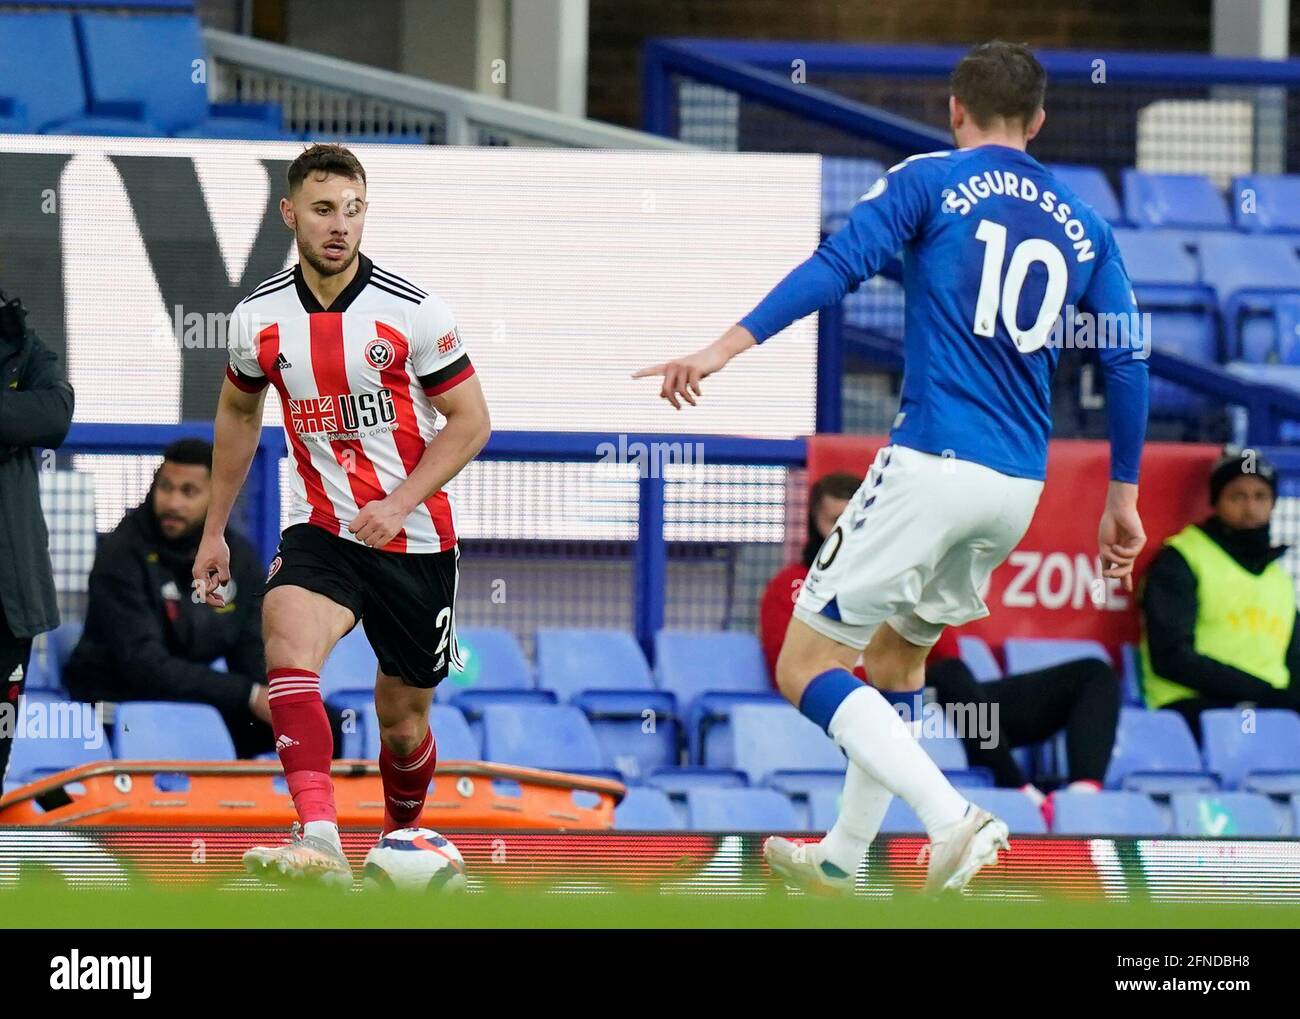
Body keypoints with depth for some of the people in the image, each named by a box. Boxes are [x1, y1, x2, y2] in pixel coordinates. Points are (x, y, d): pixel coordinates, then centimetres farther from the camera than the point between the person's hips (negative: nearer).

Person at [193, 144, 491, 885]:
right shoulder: (259, 318, -1)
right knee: (289, 639, -30)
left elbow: (471, 420, -6)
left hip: (415, 540, -1)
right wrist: (215, 530, 19)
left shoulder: (414, 313, -11)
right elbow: (239, 413, 18)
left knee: (403, 722, 9)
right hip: (322, 531, 1)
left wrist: (398, 504, -18)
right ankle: (320, 844, -43)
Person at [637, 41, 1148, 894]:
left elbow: (836, 267, -14)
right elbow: (1128, 360, 13)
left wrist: (728, 347, -22)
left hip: (932, 464, -6)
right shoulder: (1082, 223, 14)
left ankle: (953, 818, -19)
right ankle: (843, 857, 30)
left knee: (806, 667, -3)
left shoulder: (930, 181, 0)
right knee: (898, 655, 26)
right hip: (1021, 487, 6)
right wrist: (1123, 499, 20)